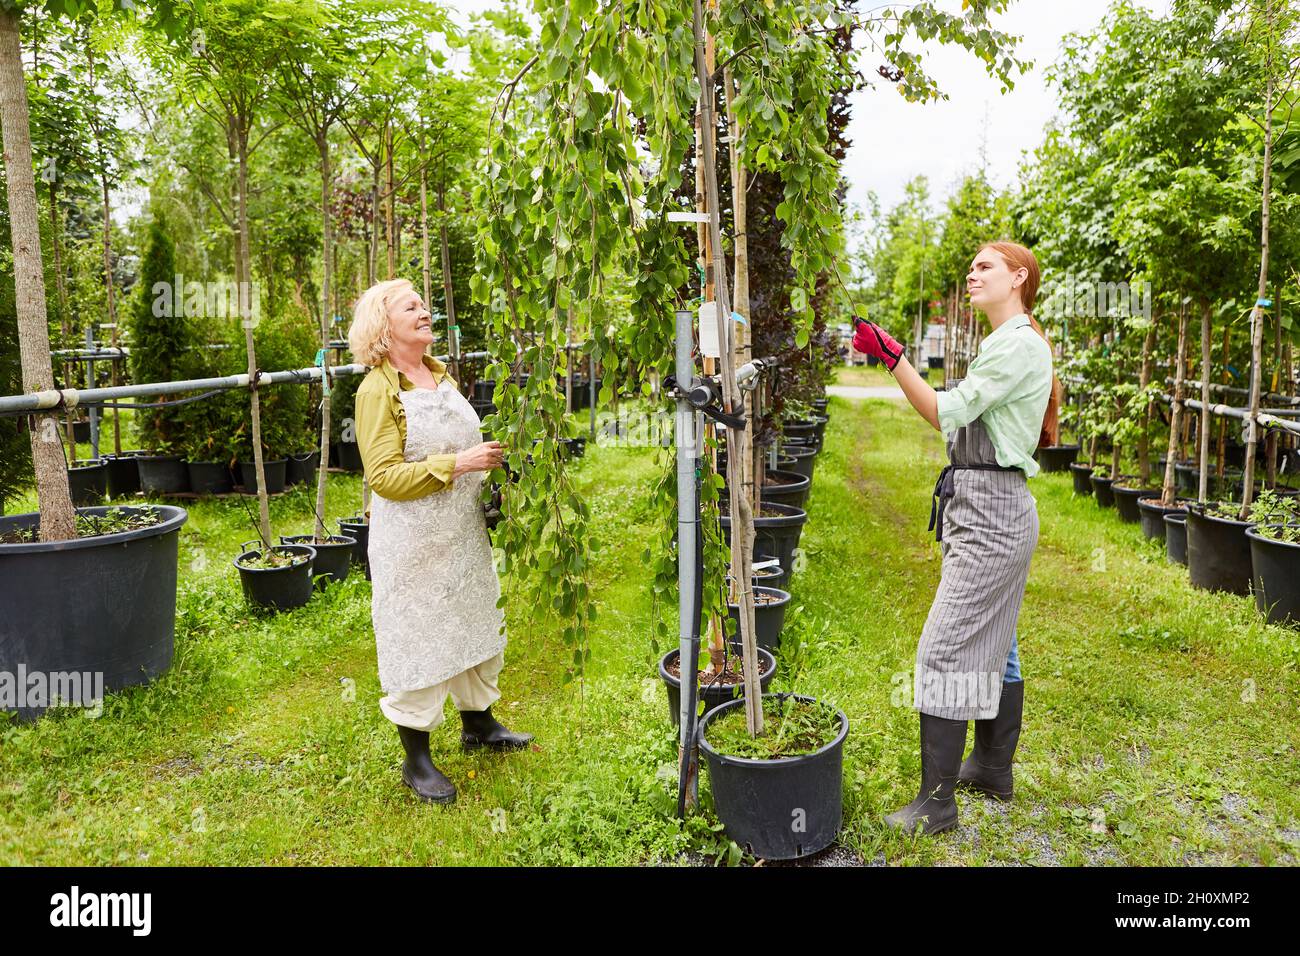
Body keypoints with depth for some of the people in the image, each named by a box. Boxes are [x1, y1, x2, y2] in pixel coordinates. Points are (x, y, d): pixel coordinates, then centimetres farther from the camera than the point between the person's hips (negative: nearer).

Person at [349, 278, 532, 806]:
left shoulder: (441, 374, 9)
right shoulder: (377, 391, -15)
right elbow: (384, 477, -21)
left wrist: (489, 457, 7)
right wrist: (456, 464, -26)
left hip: (463, 534, 8)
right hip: (414, 544, -8)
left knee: (475, 624, 18)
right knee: (419, 641, 1)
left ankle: (478, 723, 38)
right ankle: (416, 760, 18)